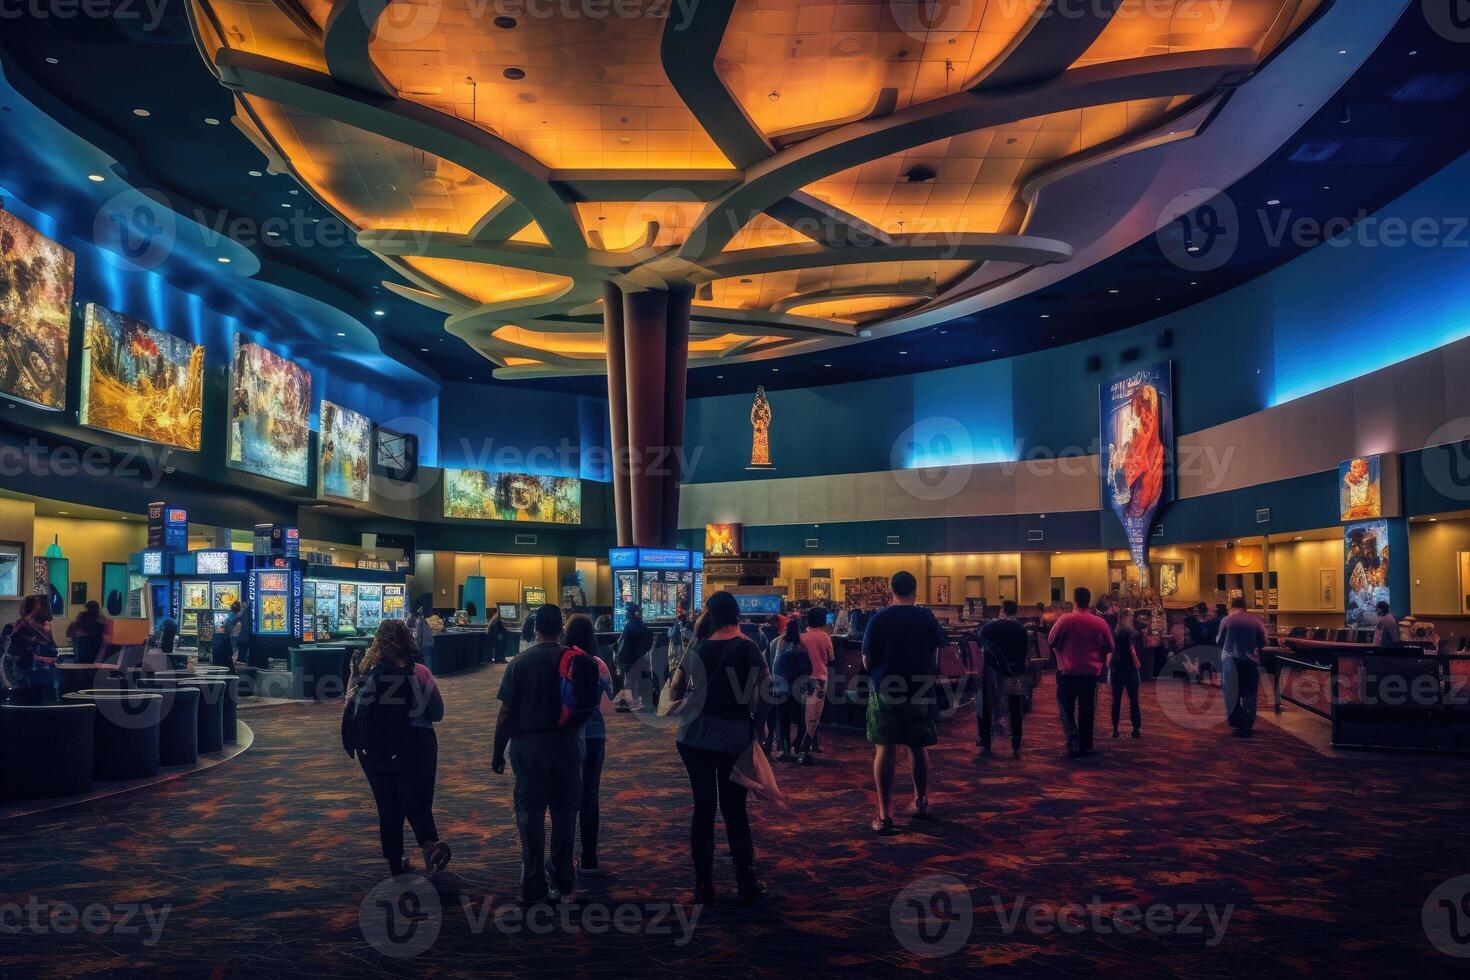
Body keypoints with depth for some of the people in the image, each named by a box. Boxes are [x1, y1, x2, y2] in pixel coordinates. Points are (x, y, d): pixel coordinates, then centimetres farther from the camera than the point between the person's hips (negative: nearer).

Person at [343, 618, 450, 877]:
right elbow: (437, 713, -3)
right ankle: (430, 843, -21)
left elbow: (352, 713, -6)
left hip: (376, 752, 2)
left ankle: (395, 865, 24)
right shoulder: (418, 672, -12)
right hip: (415, 749, -1)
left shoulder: (366, 673, -9)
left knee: (388, 808, 16)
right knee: (417, 803, 8)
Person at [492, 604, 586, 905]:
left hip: (529, 745, -2)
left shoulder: (521, 662, -9)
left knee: (531, 814, 6)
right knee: (564, 813, 14)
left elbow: (505, 713, -8)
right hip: (568, 745, 2)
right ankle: (562, 882, 24)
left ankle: (534, 888, 9)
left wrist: (498, 752, 1)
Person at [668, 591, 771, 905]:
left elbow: (676, 688, 8)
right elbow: (767, 690, -11)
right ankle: (747, 884, 10)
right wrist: (756, 724, 2)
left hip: (696, 737, 2)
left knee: (703, 808, 9)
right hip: (735, 739, -2)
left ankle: (703, 885, 13)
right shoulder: (749, 649, -6)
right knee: (735, 810, 8)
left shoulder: (698, 649, 1)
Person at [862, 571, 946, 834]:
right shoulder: (926, 618, -2)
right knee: (918, 748, 17)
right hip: (919, 692, 1)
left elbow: (867, 661, -5)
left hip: (884, 692, -1)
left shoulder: (878, 619, -5)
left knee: (884, 751, 0)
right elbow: (938, 657, -2)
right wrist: (929, 679, 13)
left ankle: (885, 814, -4)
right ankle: (921, 802, 32)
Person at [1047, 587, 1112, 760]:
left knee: (1066, 708, 7)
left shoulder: (1066, 619, -12)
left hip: (1068, 672, -3)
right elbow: (1109, 648, 7)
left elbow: (1051, 641, -5)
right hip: (1091, 672, 3)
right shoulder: (1100, 623, -4)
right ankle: (1086, 746, 15)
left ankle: (1074, 743, -8)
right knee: (1086, 710, 12)